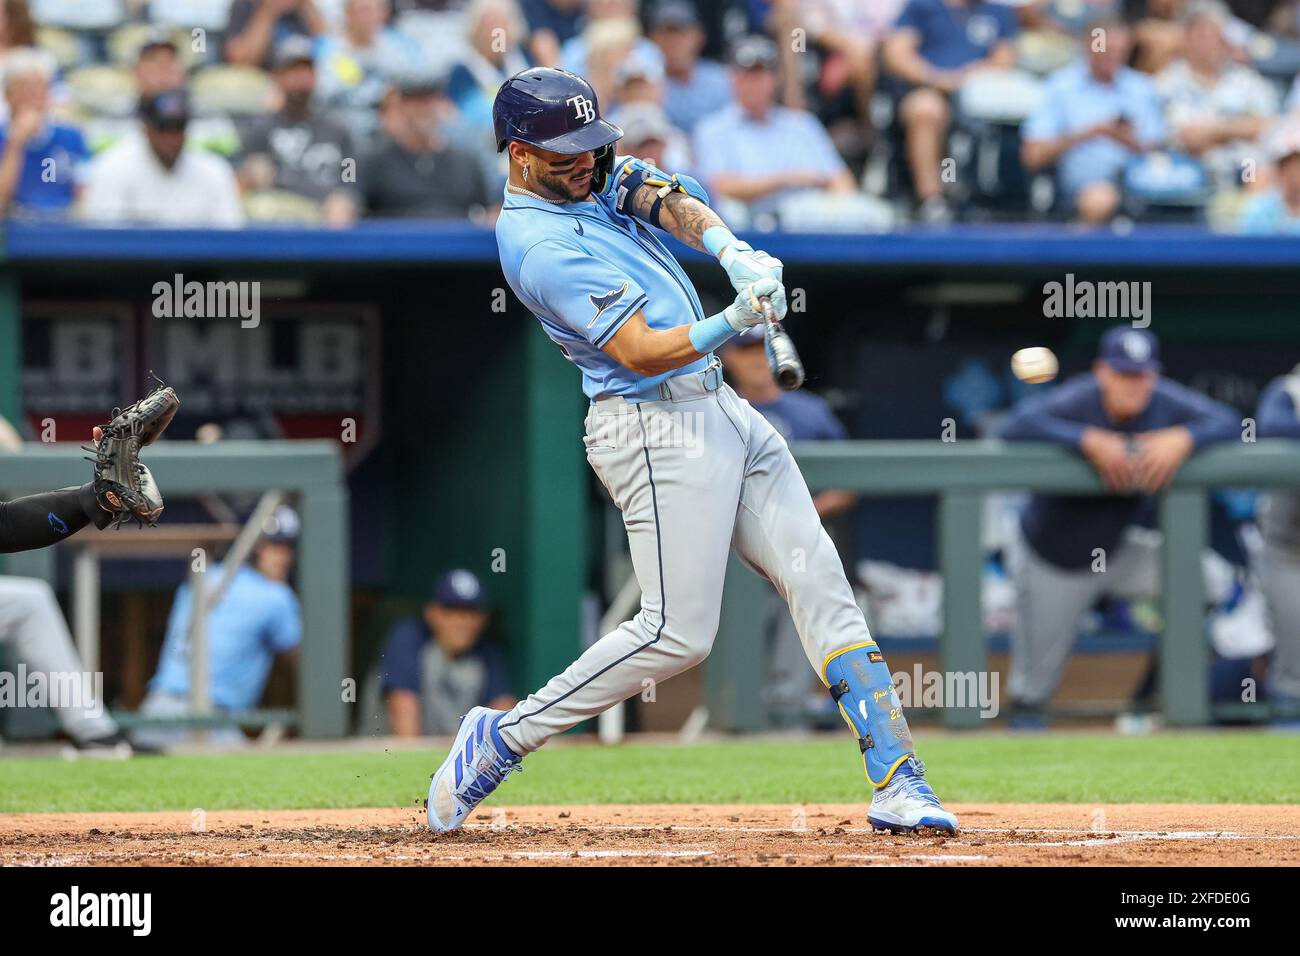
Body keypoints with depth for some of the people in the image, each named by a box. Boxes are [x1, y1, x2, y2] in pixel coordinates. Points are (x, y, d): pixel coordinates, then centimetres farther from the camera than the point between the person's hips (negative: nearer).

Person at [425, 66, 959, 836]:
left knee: (820, 583, 2)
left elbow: (668, 200, -3)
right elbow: (640, 352, -22)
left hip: (720, 411, 9)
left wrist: (731, 250, -23)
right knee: (678, 633, -10)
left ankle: (897, 779, 0)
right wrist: (732, 324, -36)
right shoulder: (542, 245, -17)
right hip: (656, 428, -9)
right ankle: (506, 737, 3)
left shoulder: (591, 181, 11)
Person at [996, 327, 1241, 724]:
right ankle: (1026, 707, 38)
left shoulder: (1164, 402, -15)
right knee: (1038, 675, 3)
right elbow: (1014, 426, -41)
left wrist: (1182, 438, -37)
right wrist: (1089, 440, -48)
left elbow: (1229, 422, -19)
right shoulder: (1076, 401, -26)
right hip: (1051, 562, -3)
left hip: (1119, 551, 3)